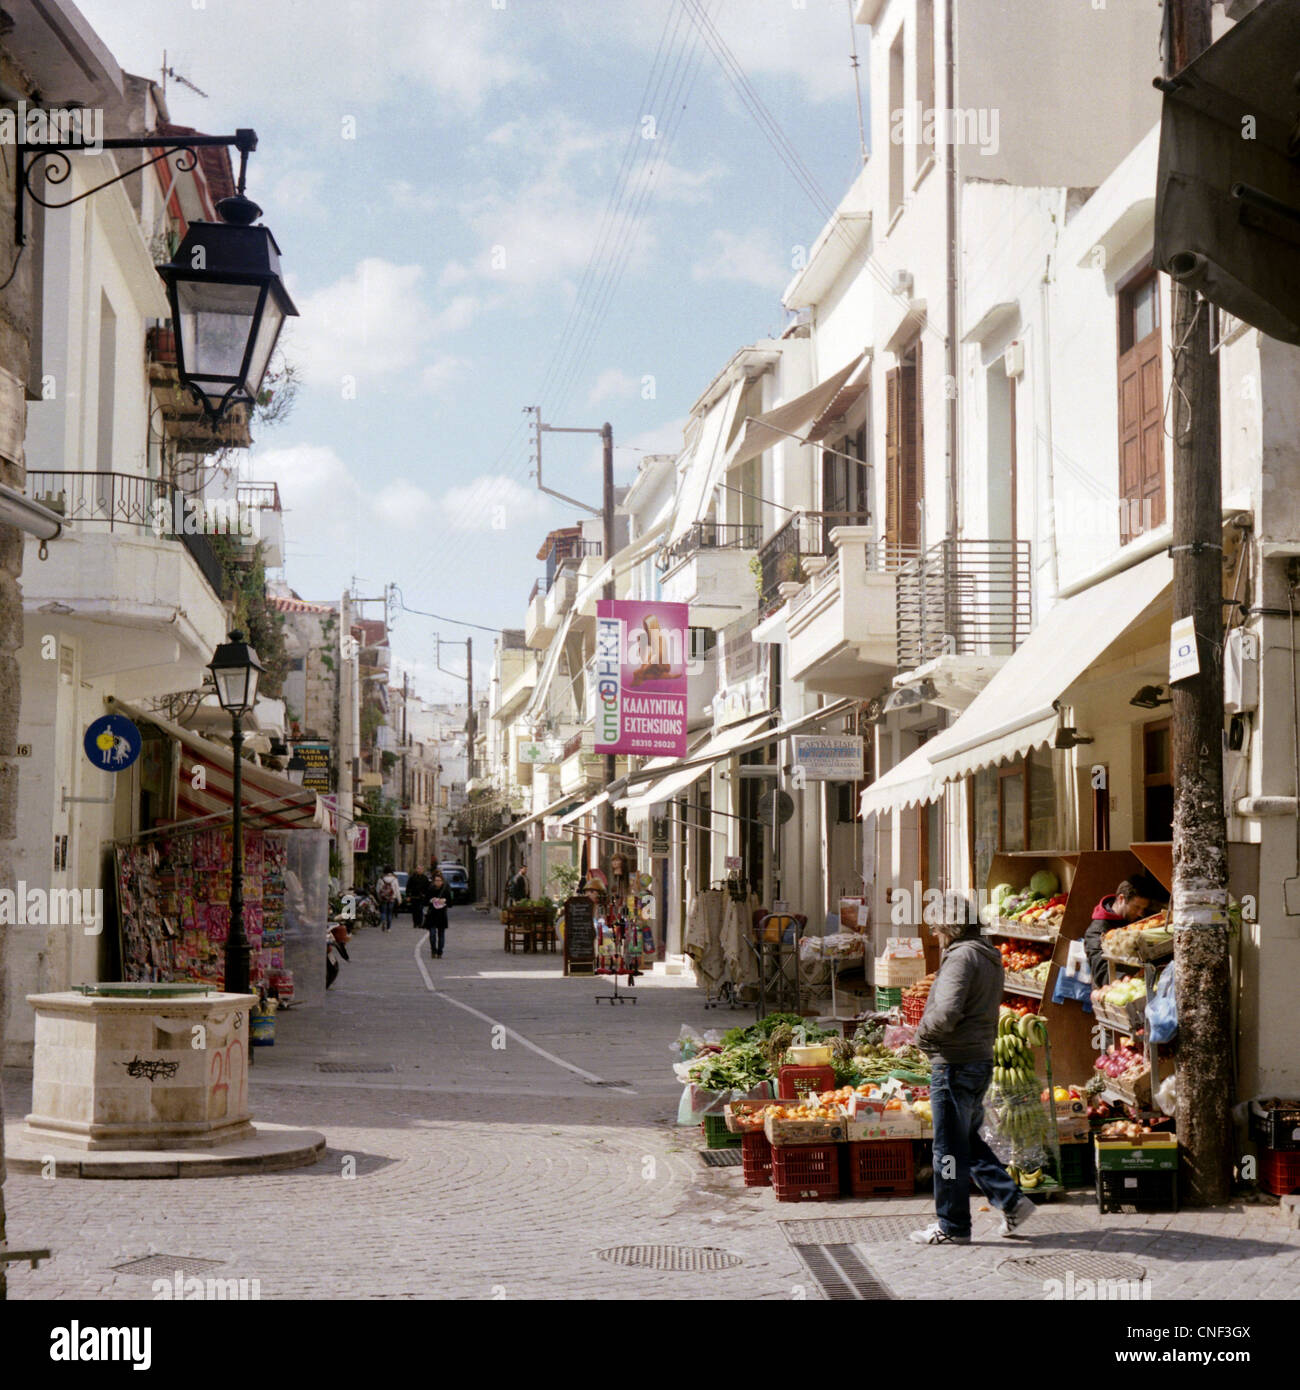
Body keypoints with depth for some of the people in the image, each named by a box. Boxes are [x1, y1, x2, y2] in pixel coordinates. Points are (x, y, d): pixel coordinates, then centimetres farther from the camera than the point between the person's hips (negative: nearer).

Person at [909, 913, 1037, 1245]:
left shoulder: (961, 957, -16)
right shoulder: (990, 959, 14)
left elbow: (947, 1013, -26)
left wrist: (923, 1030, -8)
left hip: (955, 1064, -10)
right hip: (981, 1059, 10)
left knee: (950, 1149, 0)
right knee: (969, 1142, 20)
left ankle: (952, 1228, 8)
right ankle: (1012, 1201, 15)